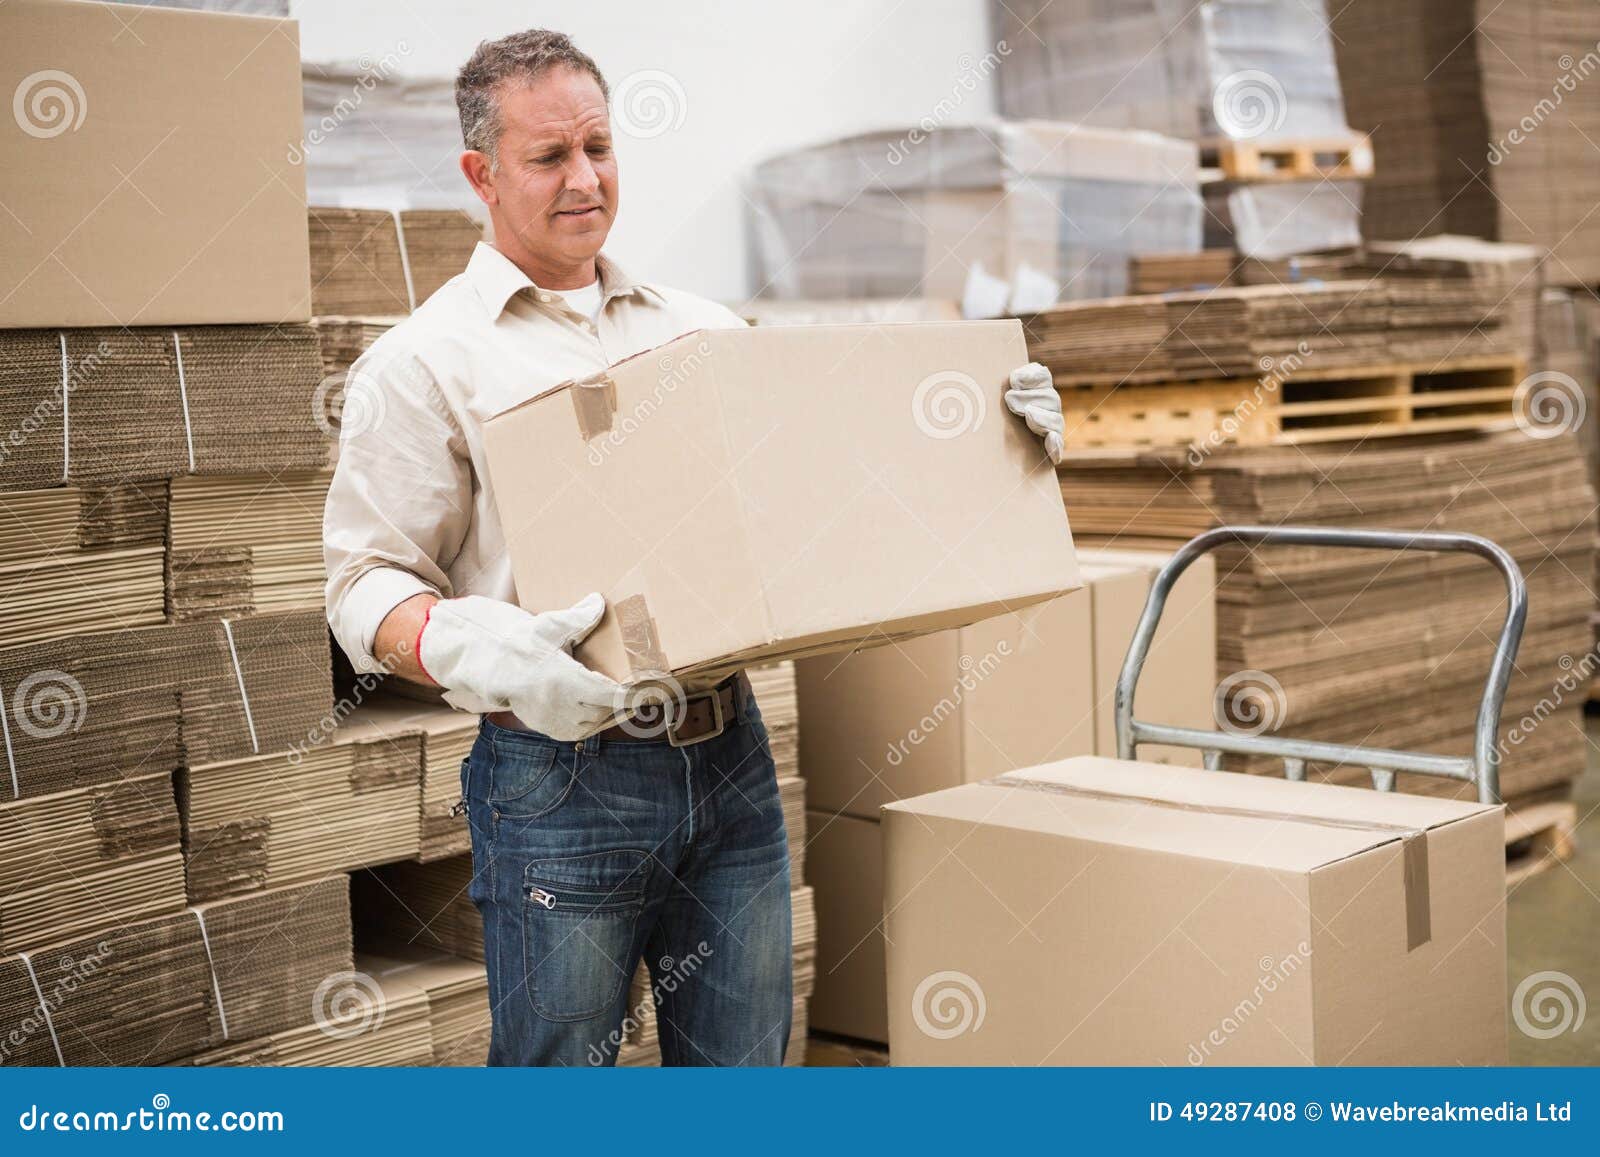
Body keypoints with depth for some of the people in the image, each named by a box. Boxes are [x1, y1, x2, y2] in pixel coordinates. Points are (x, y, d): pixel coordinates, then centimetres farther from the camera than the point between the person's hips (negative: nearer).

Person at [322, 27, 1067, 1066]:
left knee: (744, 1059, 12)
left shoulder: (701, 329, 15)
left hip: (729, 757, 5)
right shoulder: (424, 364, -1)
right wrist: (474, 651, -25)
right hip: (559, 778, -4)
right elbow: (368, 581, -5)